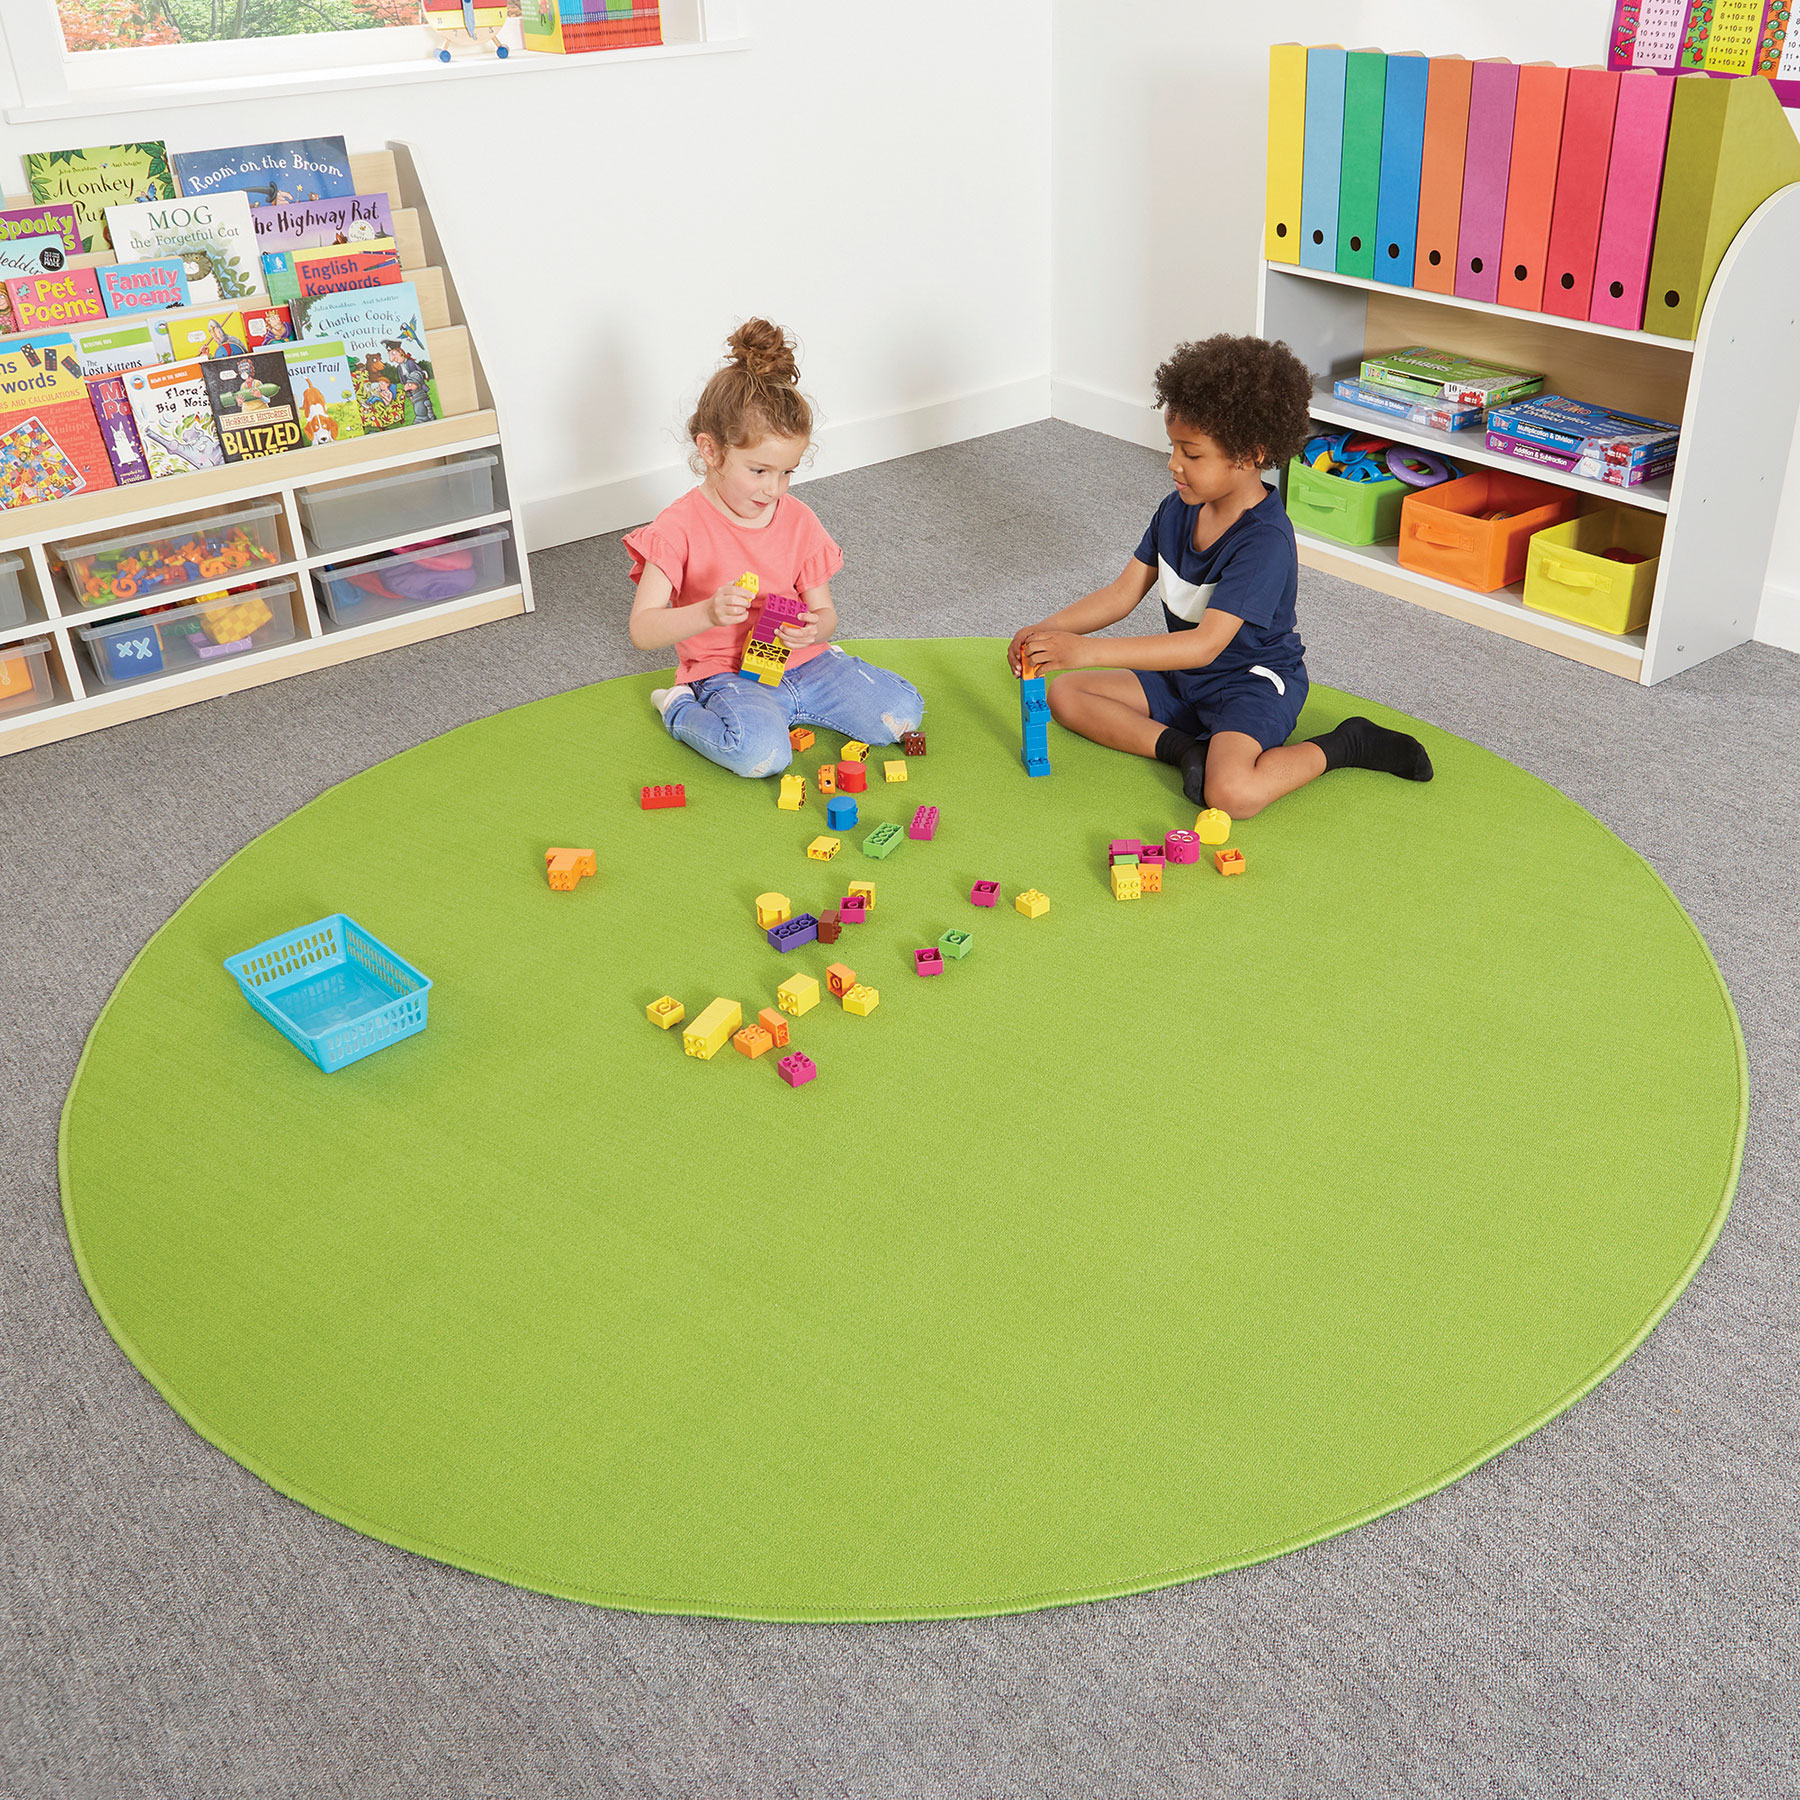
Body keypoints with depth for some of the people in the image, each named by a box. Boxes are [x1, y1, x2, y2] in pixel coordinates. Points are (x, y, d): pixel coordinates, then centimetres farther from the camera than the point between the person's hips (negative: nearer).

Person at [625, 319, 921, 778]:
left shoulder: (798, 521, 4)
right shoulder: (681, 526, -11)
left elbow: (824, 610, 11)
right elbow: (642, 630, -15)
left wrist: (814, 629, -16)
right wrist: (708, 613, -34)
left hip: (802, 661, 6)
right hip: (725, 672, -5)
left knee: (902, 713, -9)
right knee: (762, 753, -35)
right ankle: (681, 710, -4)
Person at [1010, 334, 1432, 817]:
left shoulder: (1264, 541, -27)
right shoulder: (1179, 509, -1)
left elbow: (1206, 644, -34)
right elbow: (1123, 593, 4)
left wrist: (1088, 650, -39)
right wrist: (1048, 629, -14)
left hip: (1253, 682, -8)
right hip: (1184, 677, 9)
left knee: (1231, 792, -35)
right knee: (1063, 693, -2)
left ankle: (1346, 744, -9)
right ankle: (1186, 750, -15)